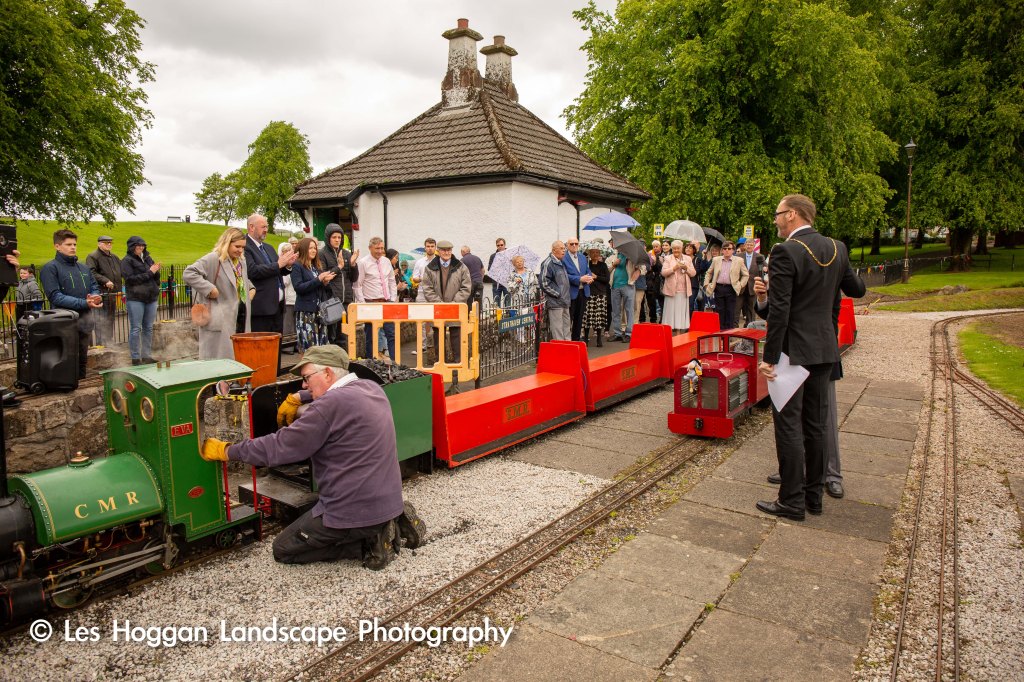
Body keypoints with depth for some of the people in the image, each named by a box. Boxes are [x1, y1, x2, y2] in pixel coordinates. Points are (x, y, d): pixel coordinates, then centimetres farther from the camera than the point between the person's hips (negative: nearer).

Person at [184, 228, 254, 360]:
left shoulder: (241, 260, 14)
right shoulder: (213, 259, -12)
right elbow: (188, 273, -20)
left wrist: (251, 288, 13)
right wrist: (209, 289, -21)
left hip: (242, 316, 8)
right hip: (222, 319, -8)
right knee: (222, 357, -3)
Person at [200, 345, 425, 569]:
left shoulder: (331, 404, -20)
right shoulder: (371, 388, 5)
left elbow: (279, 447, -15)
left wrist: (226, 451, -4)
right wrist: (297, 398, 24)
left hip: (353, 509, -8)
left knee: (283, 550, 11)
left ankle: (369, 542, -3)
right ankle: (394, 523, 11)